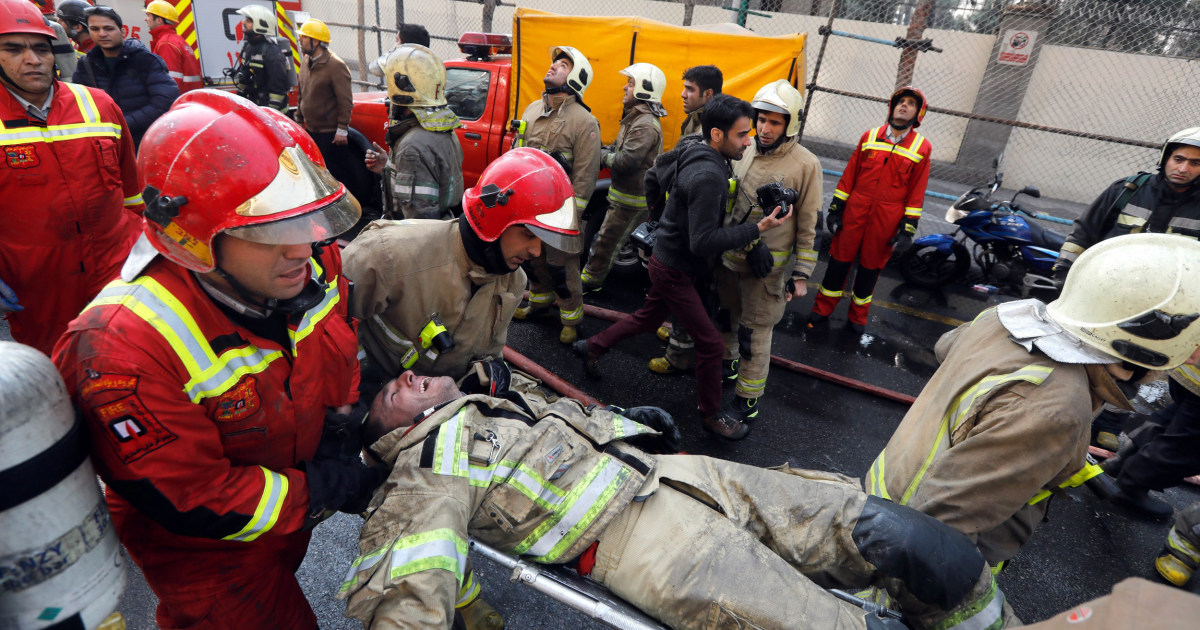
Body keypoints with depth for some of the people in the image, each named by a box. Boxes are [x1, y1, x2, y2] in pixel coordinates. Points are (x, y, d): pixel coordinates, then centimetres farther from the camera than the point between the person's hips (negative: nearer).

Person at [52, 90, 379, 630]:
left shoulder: (313, 262, -19)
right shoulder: (124, 348, -36)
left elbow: (338, 350, 1)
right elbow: (187, 499, -29)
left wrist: (343, 420, -14)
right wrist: (319, 492, -25)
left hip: (292, 506, 6)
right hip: (201, 547, -5)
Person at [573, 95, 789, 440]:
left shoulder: (694, 154, 1)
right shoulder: (709, 177, -30)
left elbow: (665, 181, 19)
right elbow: (703, 242, -32)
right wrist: (757, 229, -32)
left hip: (668, 259, 10)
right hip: (675, 269, -10)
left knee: (649, 317, 28)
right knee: (711, 343, 0)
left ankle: (591, 347, 45)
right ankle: (712, 415, 19)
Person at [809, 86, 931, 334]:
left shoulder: (922, 147, 0)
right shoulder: (870, 136, 5)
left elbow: (916, 192, -1)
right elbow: (849, 174, 6)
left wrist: (908, 229, -4)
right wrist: (836, 208, 3)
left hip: (887, 220, -1)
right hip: (854, 212, 1)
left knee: (870, 267, 11)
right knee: (839, 260, 6)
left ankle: (857, 317, 29)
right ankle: (821, 312, 20)